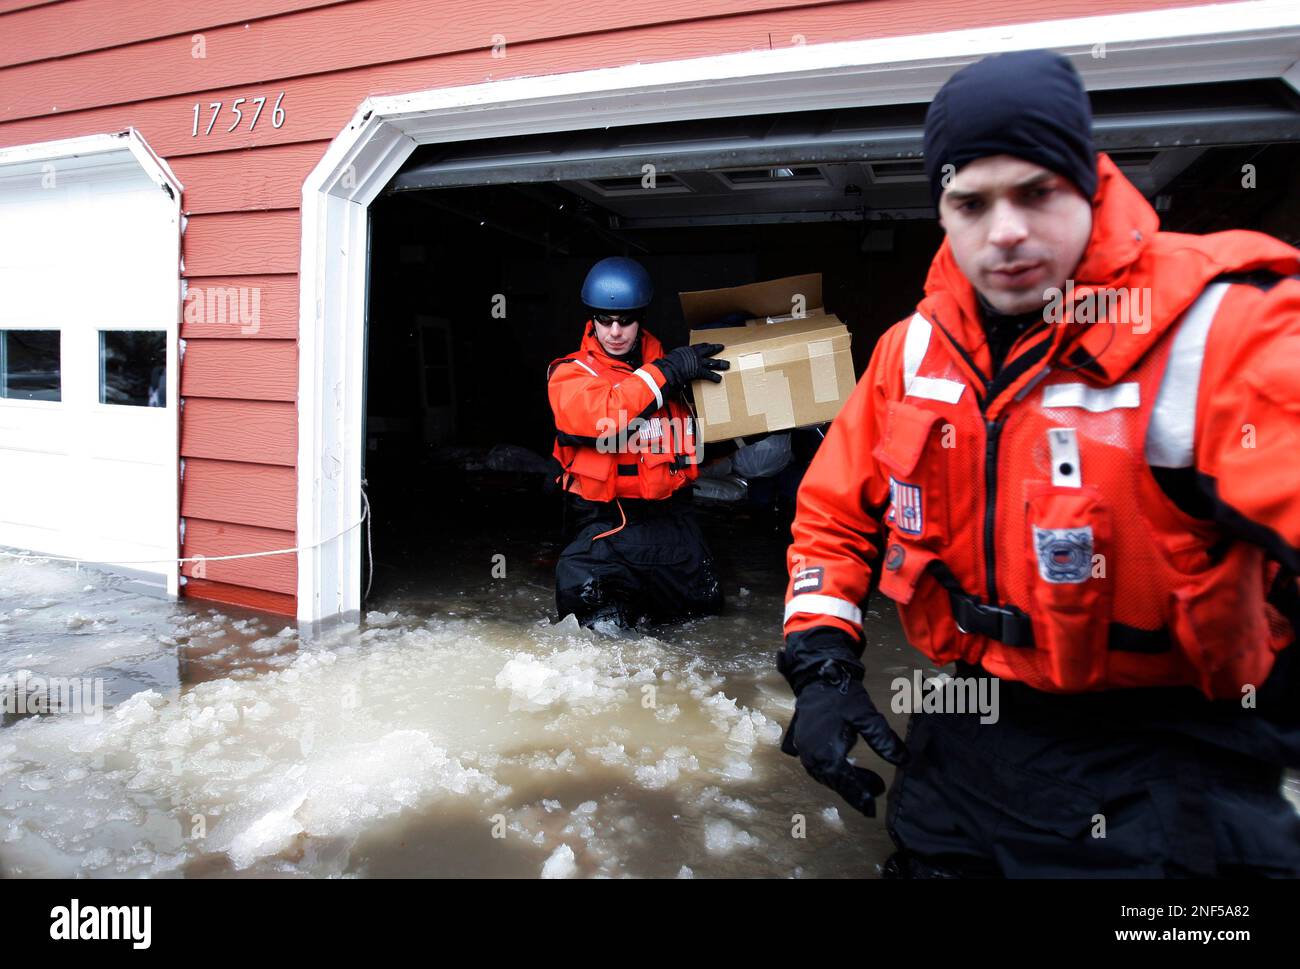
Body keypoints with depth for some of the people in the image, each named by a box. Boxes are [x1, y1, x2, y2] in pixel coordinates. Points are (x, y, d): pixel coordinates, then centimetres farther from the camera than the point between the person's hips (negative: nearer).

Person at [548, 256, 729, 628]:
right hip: (610, 521, -5)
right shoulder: (571, 374, 0)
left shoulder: (665, 365, 13)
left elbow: (696, 435, 24)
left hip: (671, 514, 5)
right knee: (579, 587, -30)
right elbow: (601, 416, -23)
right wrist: (668, 371, -20)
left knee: (703, 603, 8)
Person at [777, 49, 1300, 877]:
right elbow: (838, 509, 6)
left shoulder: (1222, 328, -17)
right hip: (970, 731, 5)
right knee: (927, 858, 21)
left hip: (1170, 760, -4)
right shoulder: (915, 349, -1)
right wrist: (822, 663, -2)